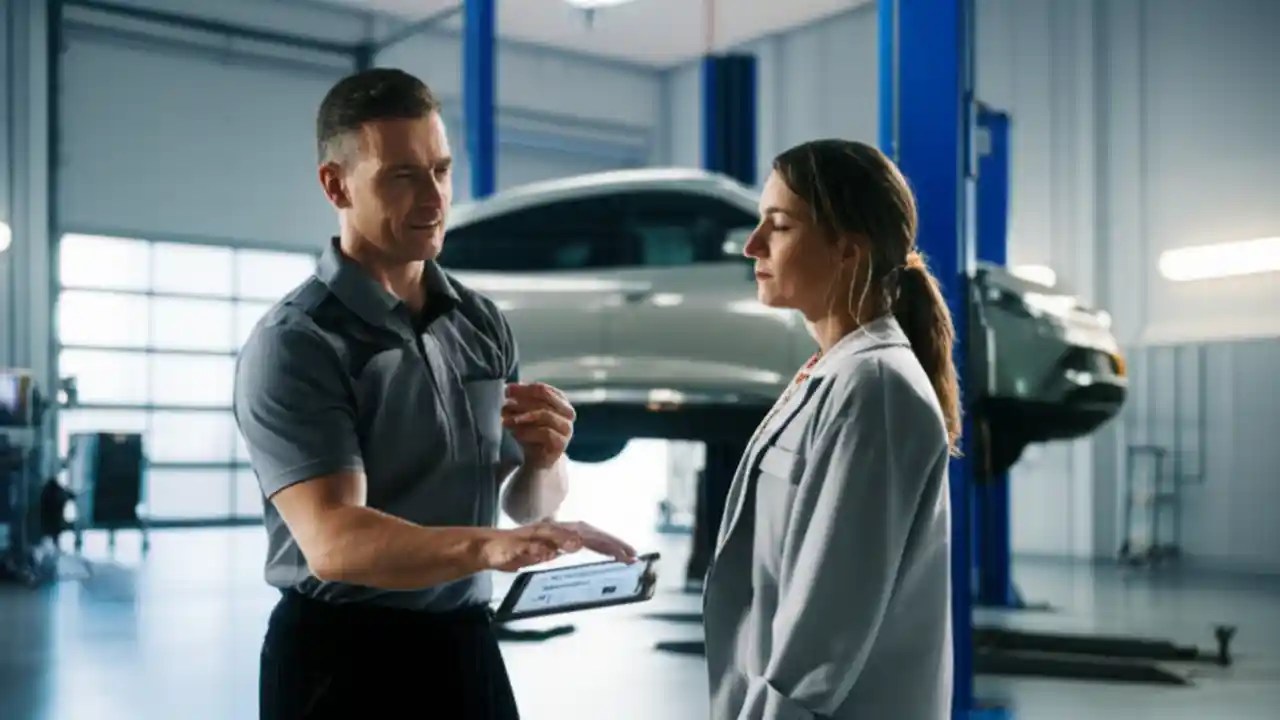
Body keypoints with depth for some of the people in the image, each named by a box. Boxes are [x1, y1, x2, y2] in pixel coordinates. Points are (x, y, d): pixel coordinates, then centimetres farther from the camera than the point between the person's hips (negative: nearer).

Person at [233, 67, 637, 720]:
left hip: (465, 646, 5)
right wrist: (488, 545, -41)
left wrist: (543, 462, -12)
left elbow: (527, 505, 10)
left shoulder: (482, 322, 3)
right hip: (340, 658, -5)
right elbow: (332, 540, -26)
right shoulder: (293, 346, -15)